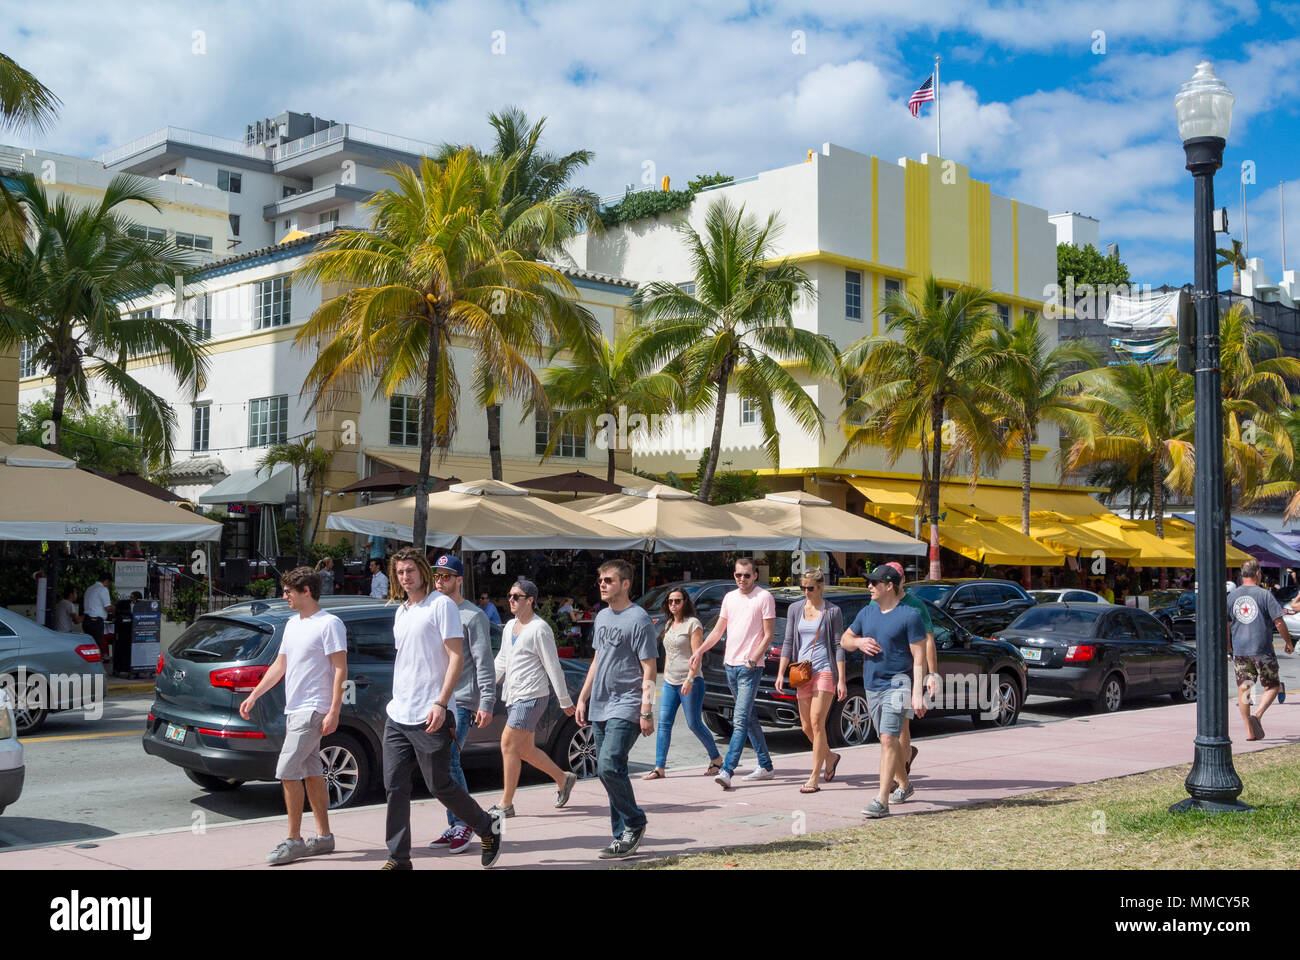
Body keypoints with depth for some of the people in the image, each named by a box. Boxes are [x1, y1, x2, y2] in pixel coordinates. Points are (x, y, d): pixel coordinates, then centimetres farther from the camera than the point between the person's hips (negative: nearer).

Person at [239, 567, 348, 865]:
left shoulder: (329, 624, -12)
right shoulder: (293, 624, 16)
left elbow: (340, 669, -15)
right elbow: (279, 665, 23)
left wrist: (334, 712, -20)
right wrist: (253, 696, 18)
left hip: (313, 710, -9)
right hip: (294, 710, 9)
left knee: (287, 771, -12)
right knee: (311, 771, 12)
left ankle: (294, 840, -5)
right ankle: (324, 836, 19)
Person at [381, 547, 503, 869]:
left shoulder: (441, 604, -6)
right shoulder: (400, 612, 17)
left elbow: (456, 657, -12)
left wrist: (441, 703, -20)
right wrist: (398, 702, 18)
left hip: (430, 716, -7)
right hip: (397, 715, 7)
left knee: (440, 785, -2)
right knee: (394, 786, 4)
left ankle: (488, 826, 20)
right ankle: (398, 859, 10)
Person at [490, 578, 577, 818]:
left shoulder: (540, 629, -9)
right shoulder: (510, 626, 15)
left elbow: (553, 667, -9)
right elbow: (501, 662, 22)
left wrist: (565, 700, -8)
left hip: (531, 695, -8)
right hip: (513, 696, 8)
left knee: (508, 744, -12)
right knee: (524, 749, 10)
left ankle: (506, 804, -7)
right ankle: (563, 779, 29)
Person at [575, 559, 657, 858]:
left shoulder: (639, 619, -9)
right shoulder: (602, 617, 15)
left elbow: (649, 669, -11)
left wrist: (646, 712, -16)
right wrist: (583, 699, 19)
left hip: (625, 708, -8)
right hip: (600, 707, 8)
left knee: (609, 766, -19)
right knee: (606, 771, 7)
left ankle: (634, 823, -1)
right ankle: (623, 834, 15)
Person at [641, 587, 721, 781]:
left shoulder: (693, 624, -7)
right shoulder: (669, 625, 16)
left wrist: (689, 679, -22)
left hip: (689, 683, -7)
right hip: (670, 683, 7)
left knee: (694, 724, -1)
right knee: (664, 724, -2)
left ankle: (716, 758, 19)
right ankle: (659, 768, -2)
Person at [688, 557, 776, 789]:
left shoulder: (764, 597, -5)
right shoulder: (730, 598, 14)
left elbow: (768, 635, -7)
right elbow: (718, 631, 19)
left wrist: (753, 659, -19)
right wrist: (699, 652, 8)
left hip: (750, 668, -7)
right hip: (730, 665, 7)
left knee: (741, 720, -12)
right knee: (749, 718, 12)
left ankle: (727, 771, -19)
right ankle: (765, 766, 21)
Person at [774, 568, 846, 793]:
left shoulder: (833, 612, -2)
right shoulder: (795, 609, 8)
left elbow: (838, 646, -2)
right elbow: (788, 643, 9)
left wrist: (841, 680, -7)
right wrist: (781, 673, 2)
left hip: (824, 671, -4)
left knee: (817, 723, -11)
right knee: (806, 726, 7)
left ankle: (814, 778, -7)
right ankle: (830, 757, 34)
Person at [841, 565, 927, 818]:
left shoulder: (909, 616, -9)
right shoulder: (867, 613, 10)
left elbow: (919, 658, -11)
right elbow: (844, 640, 22)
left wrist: (917, 694, -17)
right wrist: (859, 642, -2)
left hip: (896, 685, -7)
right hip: (872, 686, 7)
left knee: (888, 739, -16)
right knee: (888, 740, 18)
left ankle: (881, 801, -18)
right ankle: (904, 785, 38)